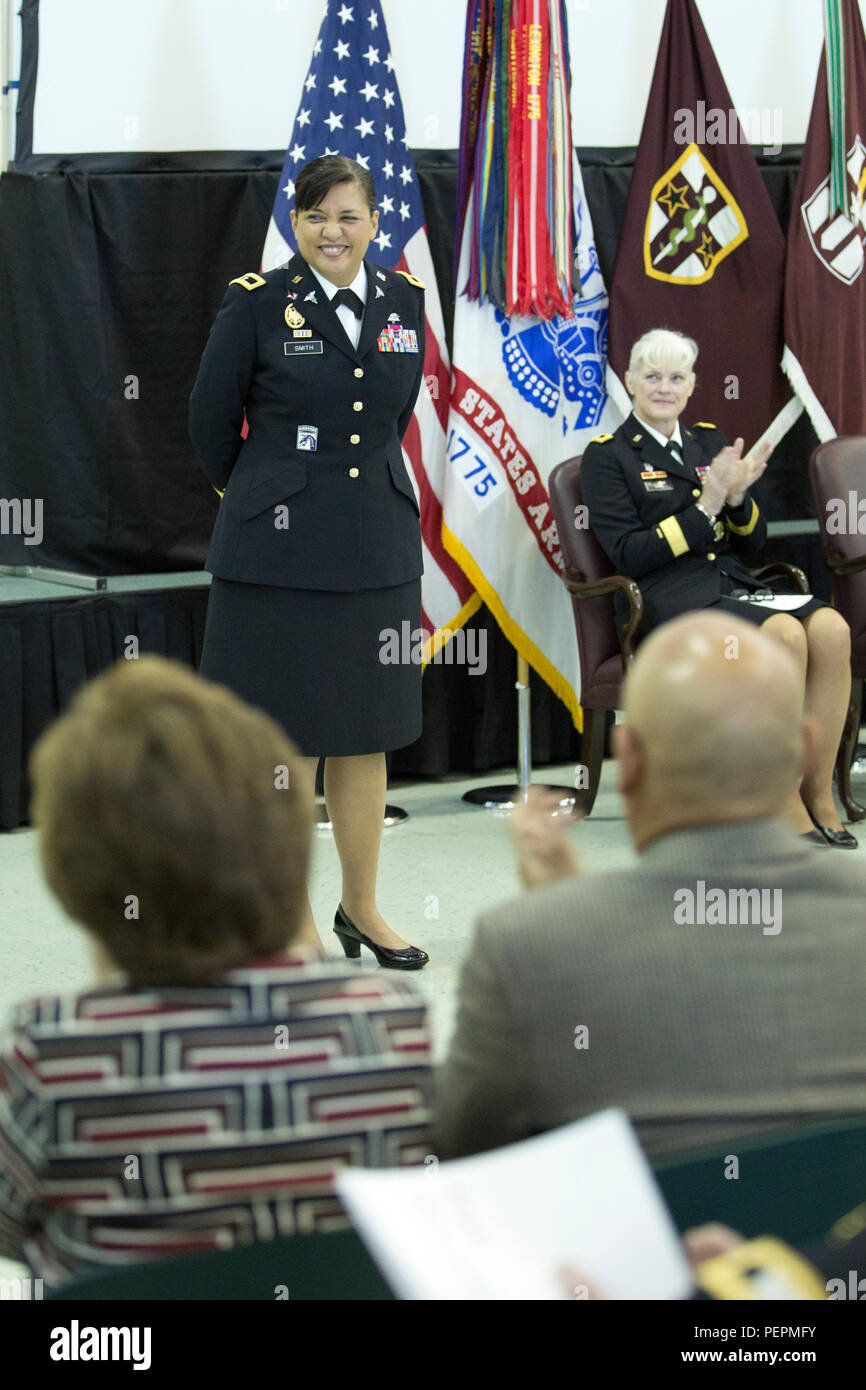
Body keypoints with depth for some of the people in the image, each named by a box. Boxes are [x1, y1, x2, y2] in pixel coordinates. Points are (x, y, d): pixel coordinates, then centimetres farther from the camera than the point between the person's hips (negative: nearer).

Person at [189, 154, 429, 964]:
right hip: (279, 546, -4)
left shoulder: (404, 300, 5)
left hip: (376, 545, 4)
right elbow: (210, 417, 1)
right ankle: (292, 918, 15)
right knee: (283, 737, 3)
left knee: (367, 735, 11)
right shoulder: (257, 303, -7)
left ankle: (361, 906, 25)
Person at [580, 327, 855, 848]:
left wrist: (737, 496, -3)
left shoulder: (710, 442, 21)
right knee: (784, 635, -33)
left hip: (736, 586, 5)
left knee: (831, 628, -26)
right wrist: (705, 506, -13)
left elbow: (753, 546, 18)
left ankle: (819, 792, -20)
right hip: (672, 600, -5)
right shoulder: (607, 456, 5)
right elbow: (629, 555, -7)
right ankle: (784, 803, -24)